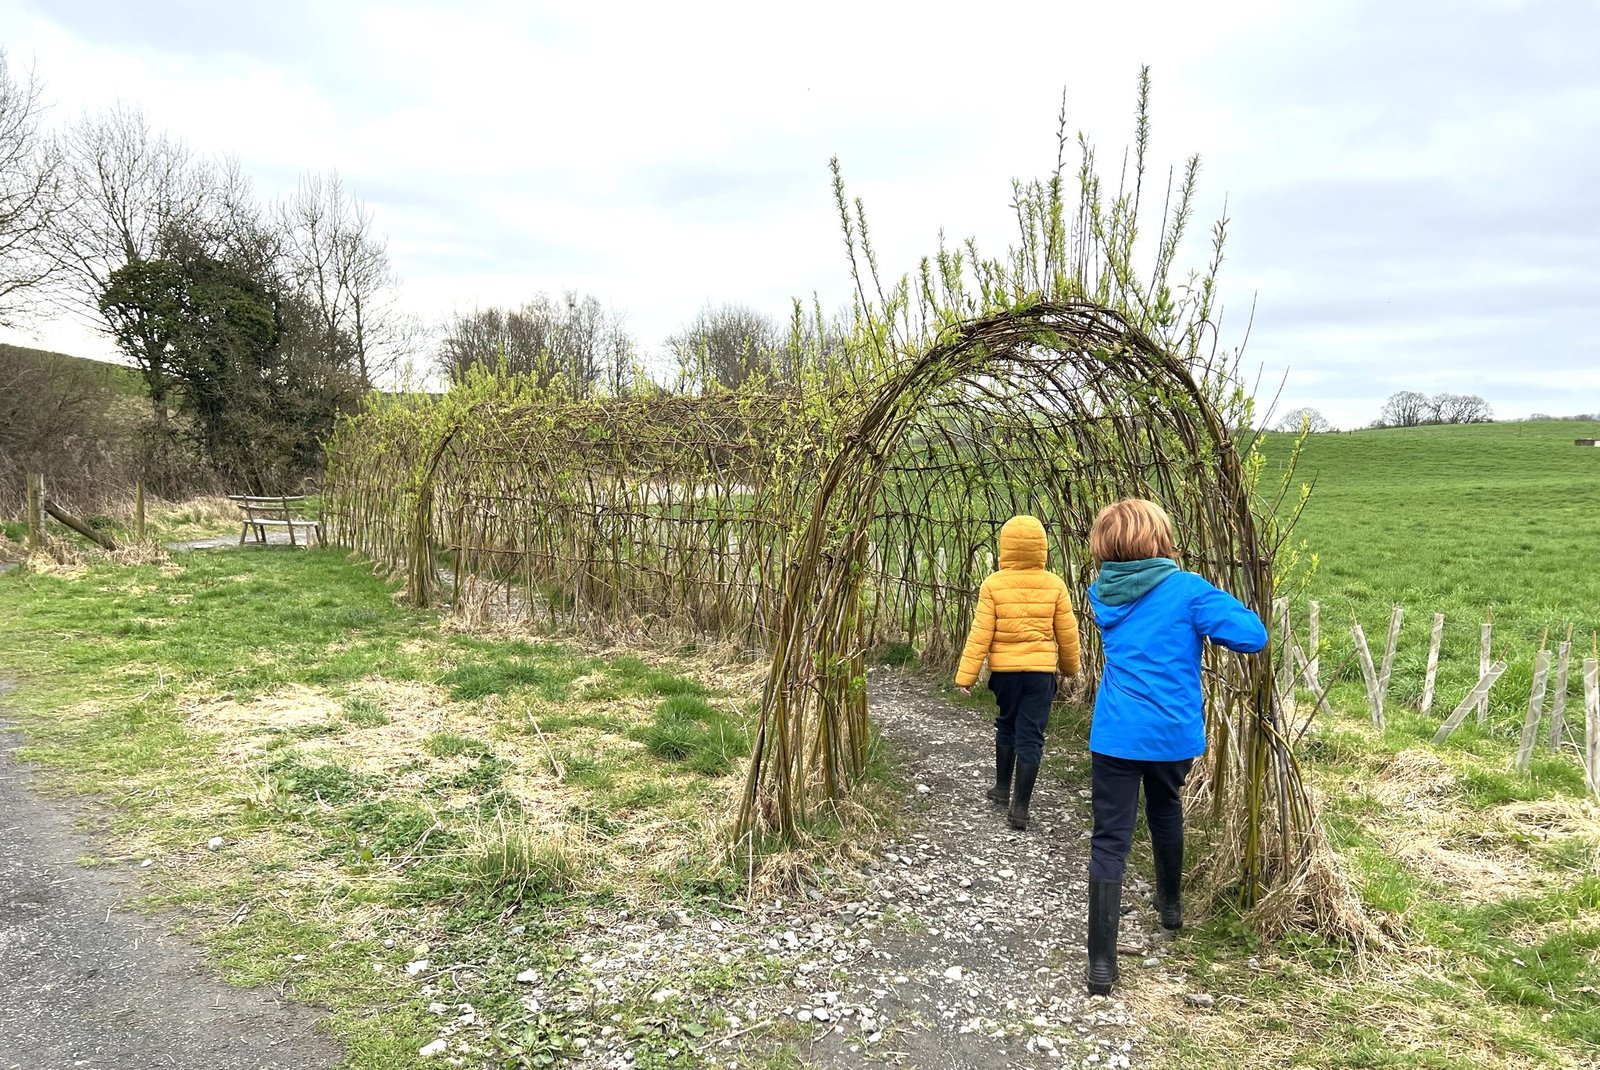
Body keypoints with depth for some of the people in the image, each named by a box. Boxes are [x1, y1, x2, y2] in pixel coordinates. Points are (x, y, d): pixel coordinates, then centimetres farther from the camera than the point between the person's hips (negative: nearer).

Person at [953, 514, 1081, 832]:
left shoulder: (993, 584, -9)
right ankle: (1020, 807, 0)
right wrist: (1070, 665, 22)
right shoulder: (1054, 585, -3)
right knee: (1030, 737, 2)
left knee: (1007, 726, 22)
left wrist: (966, 675, -5)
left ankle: (1002, 788, 33)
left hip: (1005, 669, 0)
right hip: (1042, 670, 0)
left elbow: (981, 633, -10)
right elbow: (1067, 632, 5)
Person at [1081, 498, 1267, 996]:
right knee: (1165, 812, 27)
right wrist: (1220, 605, 5)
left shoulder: (1102, 592, 3)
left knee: (1110, 839, 0)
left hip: (1115, 733, 0)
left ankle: (1102, 961, -5)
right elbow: (1253, 637, -13)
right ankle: (1170, 903, 50)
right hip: (1172, 732, 0)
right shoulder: (1186, 589, -9)